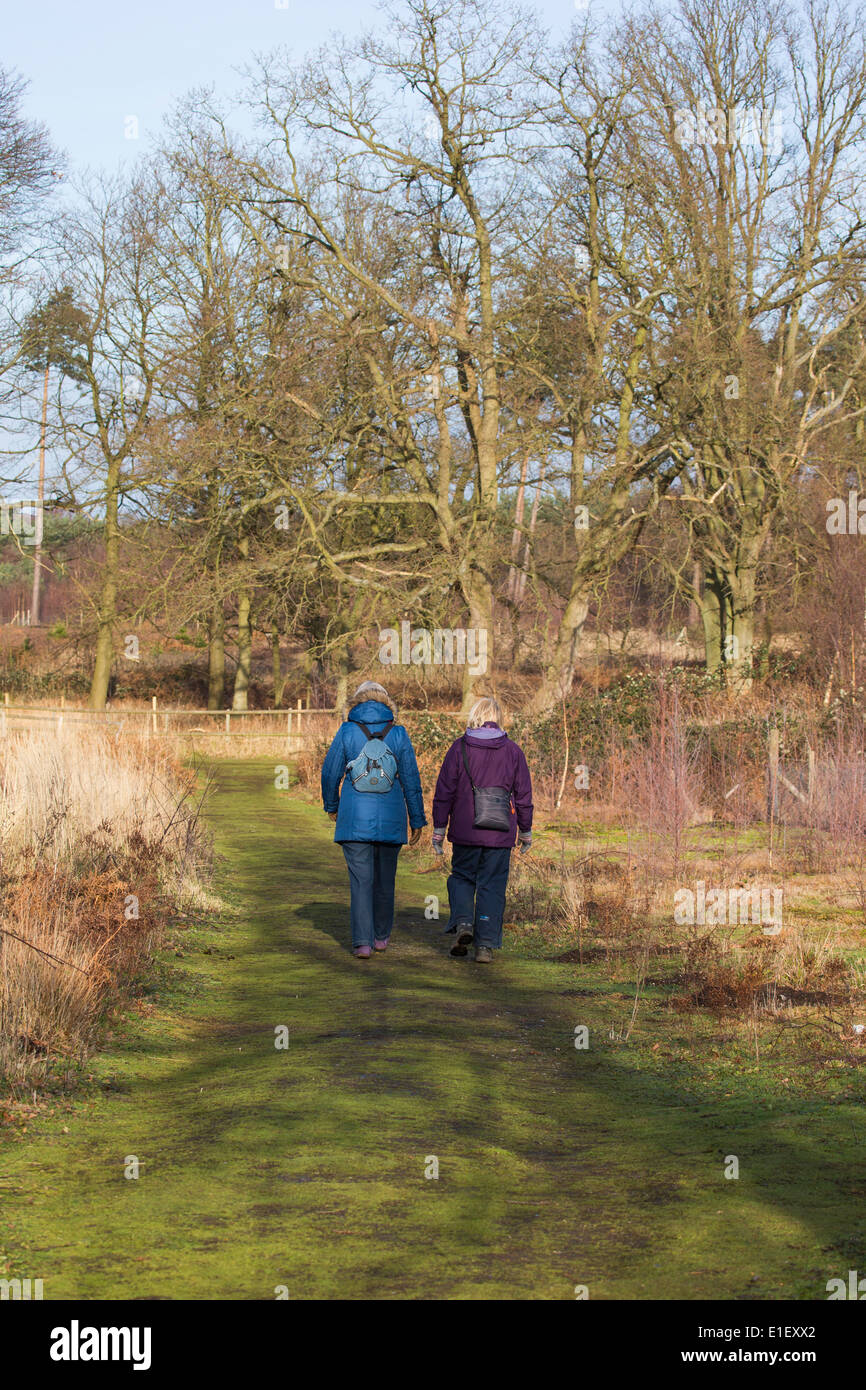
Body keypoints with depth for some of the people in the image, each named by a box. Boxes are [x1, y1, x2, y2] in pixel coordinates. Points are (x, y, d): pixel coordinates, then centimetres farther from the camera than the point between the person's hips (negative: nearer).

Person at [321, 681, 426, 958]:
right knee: (385, 879, 16)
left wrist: (332, 806, 19)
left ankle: (363, 942, -9)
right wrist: (417, 820, 7)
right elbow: (411, 780, -1)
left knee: (361, 880, 0)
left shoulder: (347, 732, -5)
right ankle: (381, 936, 29)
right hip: (390, 820, 1)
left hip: (355, 819, -1)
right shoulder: (398, 735, -3)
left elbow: (330, 774, 1)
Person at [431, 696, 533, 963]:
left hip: (465, 832, -1)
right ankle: (486, 945, 2)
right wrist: (526, 831, 16)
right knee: (492, 886, 6)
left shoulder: (459, 748, -2)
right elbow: (524, 796, 6)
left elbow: (444, 793, -1)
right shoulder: (513, 751, 2)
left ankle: (462, 922, -7)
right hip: (500, 836, 1)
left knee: (462, 877, 17)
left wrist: (439, 829, 6)